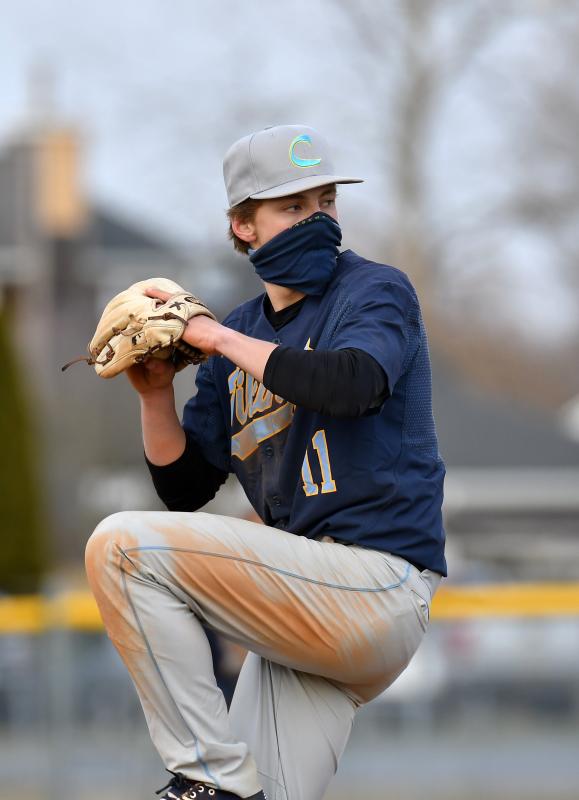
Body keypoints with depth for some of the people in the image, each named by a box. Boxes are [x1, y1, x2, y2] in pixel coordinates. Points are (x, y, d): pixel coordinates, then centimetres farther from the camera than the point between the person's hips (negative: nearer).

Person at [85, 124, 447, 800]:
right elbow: (185, 486, 18)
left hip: (379, 584, -7)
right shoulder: (241, 333, 19)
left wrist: (221, 339, -14)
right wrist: (155, 393, 1)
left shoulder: (376, 291, 0)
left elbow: (353, 384, -24)